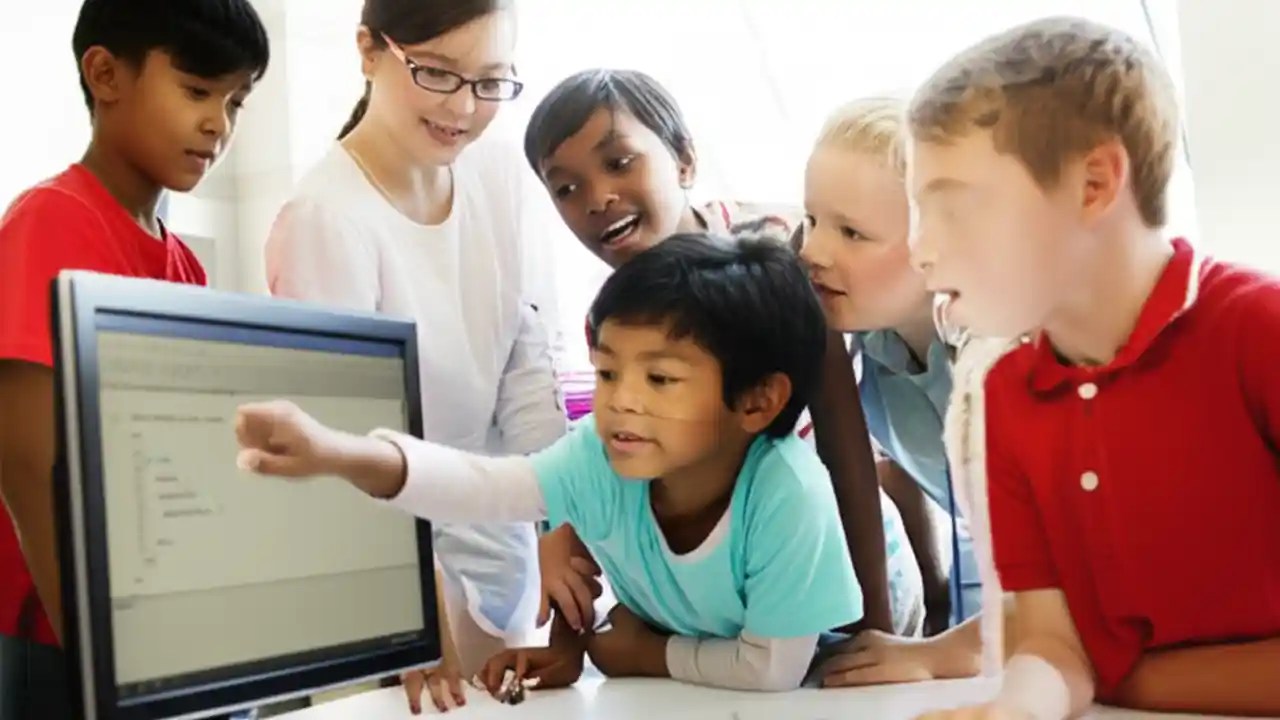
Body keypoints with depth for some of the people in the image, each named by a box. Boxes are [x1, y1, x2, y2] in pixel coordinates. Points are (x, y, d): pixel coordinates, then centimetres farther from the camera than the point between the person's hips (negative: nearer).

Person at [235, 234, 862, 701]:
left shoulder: (790, 498, -36)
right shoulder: (602, 458, -24)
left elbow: (772, 668, -28)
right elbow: (477, 485, -34)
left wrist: (647, 654, -16)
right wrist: (335, 453, -50)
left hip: (791, 699, -2)